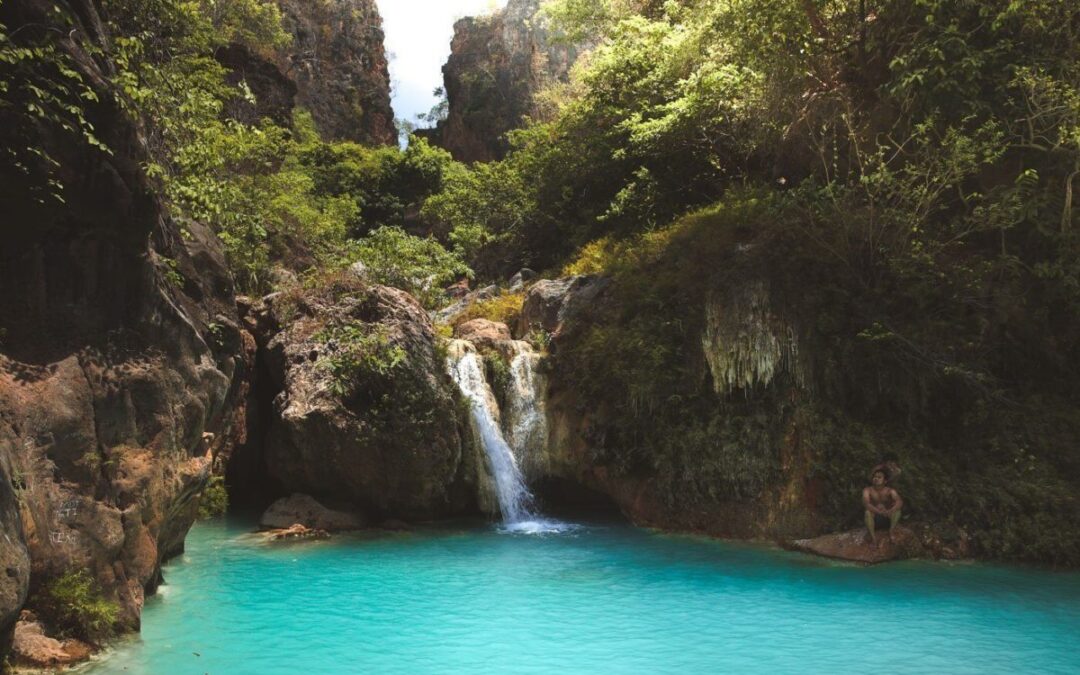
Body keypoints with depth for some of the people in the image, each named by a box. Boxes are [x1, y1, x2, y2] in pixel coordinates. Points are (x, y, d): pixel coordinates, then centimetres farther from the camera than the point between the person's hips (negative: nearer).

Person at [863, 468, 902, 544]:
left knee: (897, 511, -26)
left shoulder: (890, 491, -7)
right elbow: (865, 503, -28)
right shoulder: (867, 490, -9)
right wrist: (879, 511, -46)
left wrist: (890, 511, -47)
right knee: (868, 512, -32)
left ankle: (891, 533, -9)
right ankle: (873, 536, -17)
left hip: (887, 519, 1)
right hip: (874, 520, -1)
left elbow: (900, 502, -25)